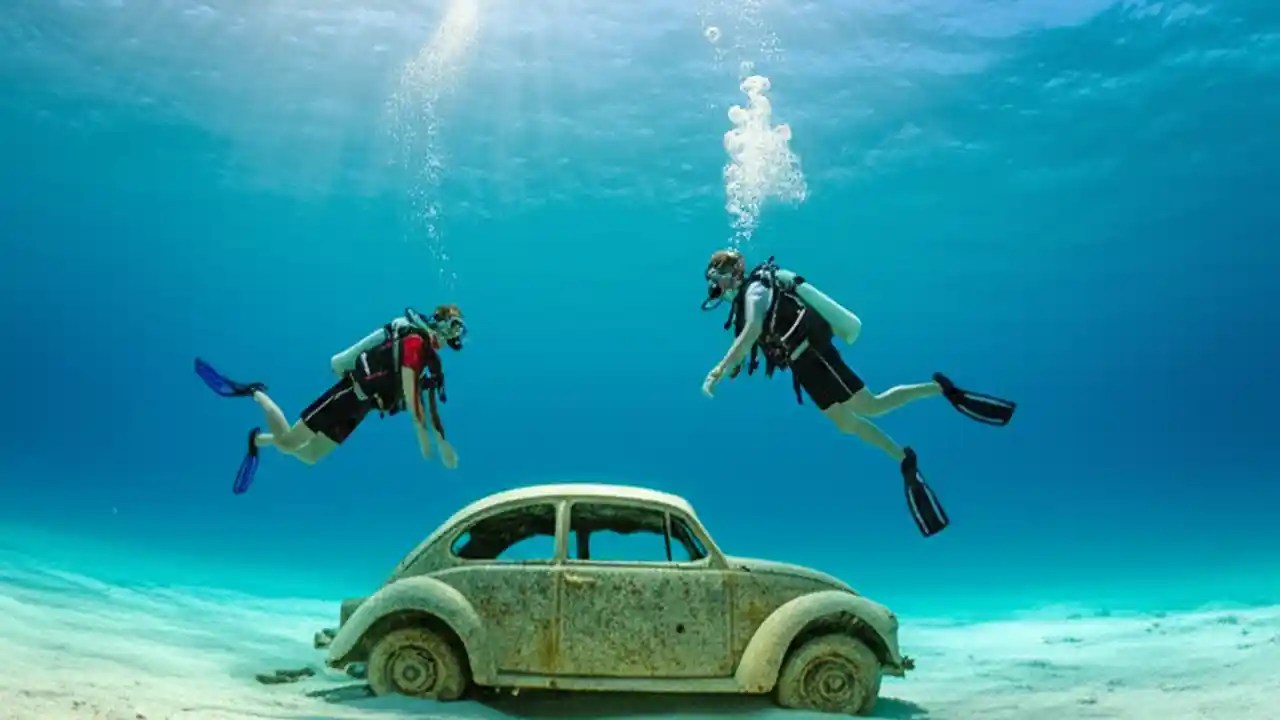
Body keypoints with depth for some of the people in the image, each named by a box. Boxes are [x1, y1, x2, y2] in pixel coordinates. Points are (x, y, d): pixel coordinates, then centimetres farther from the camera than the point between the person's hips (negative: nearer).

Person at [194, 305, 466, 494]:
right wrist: (422, 434, -25)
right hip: (348, 394, -9)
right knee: (287, 441, -8)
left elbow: (425, 399, 18)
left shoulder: (430, 355, 13)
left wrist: (443, 443, 14)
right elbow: (409, 388, -25)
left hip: (357, 405, 9)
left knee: (309, 456, 13)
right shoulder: (415, 340, -16)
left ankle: (257, 440, 30)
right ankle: (254, 393, 9)